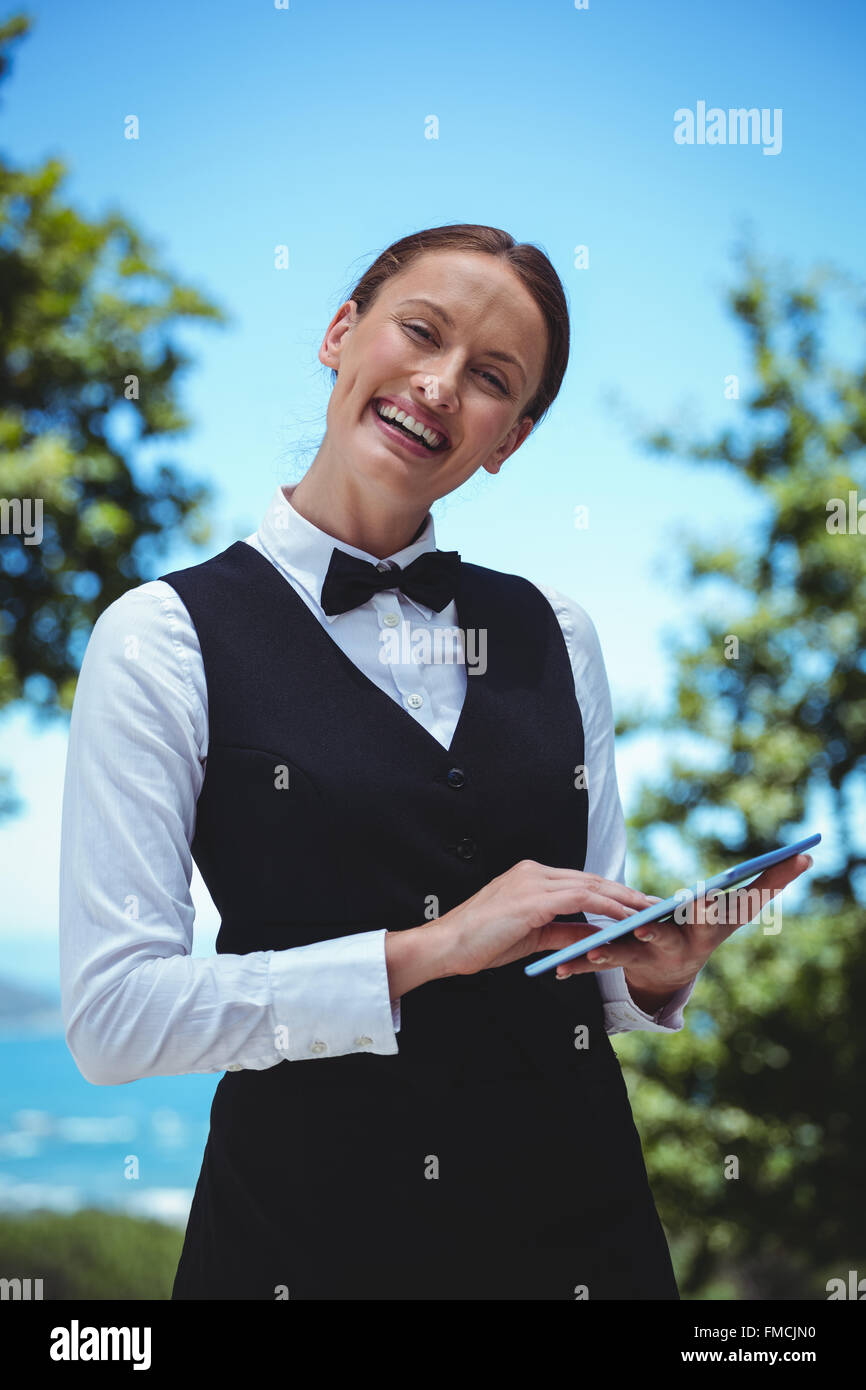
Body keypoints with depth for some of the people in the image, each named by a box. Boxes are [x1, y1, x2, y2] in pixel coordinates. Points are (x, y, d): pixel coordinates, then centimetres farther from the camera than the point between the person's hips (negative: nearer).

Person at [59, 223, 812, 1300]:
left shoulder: (552, 634, 6)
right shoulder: (165, 638, -8)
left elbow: (592, 971, 12)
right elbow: (113, 1012, -14)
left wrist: (658, 968, -10)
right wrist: (426, 950, -20)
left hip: (576, 1216, 4)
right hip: (309, 1228, -4)